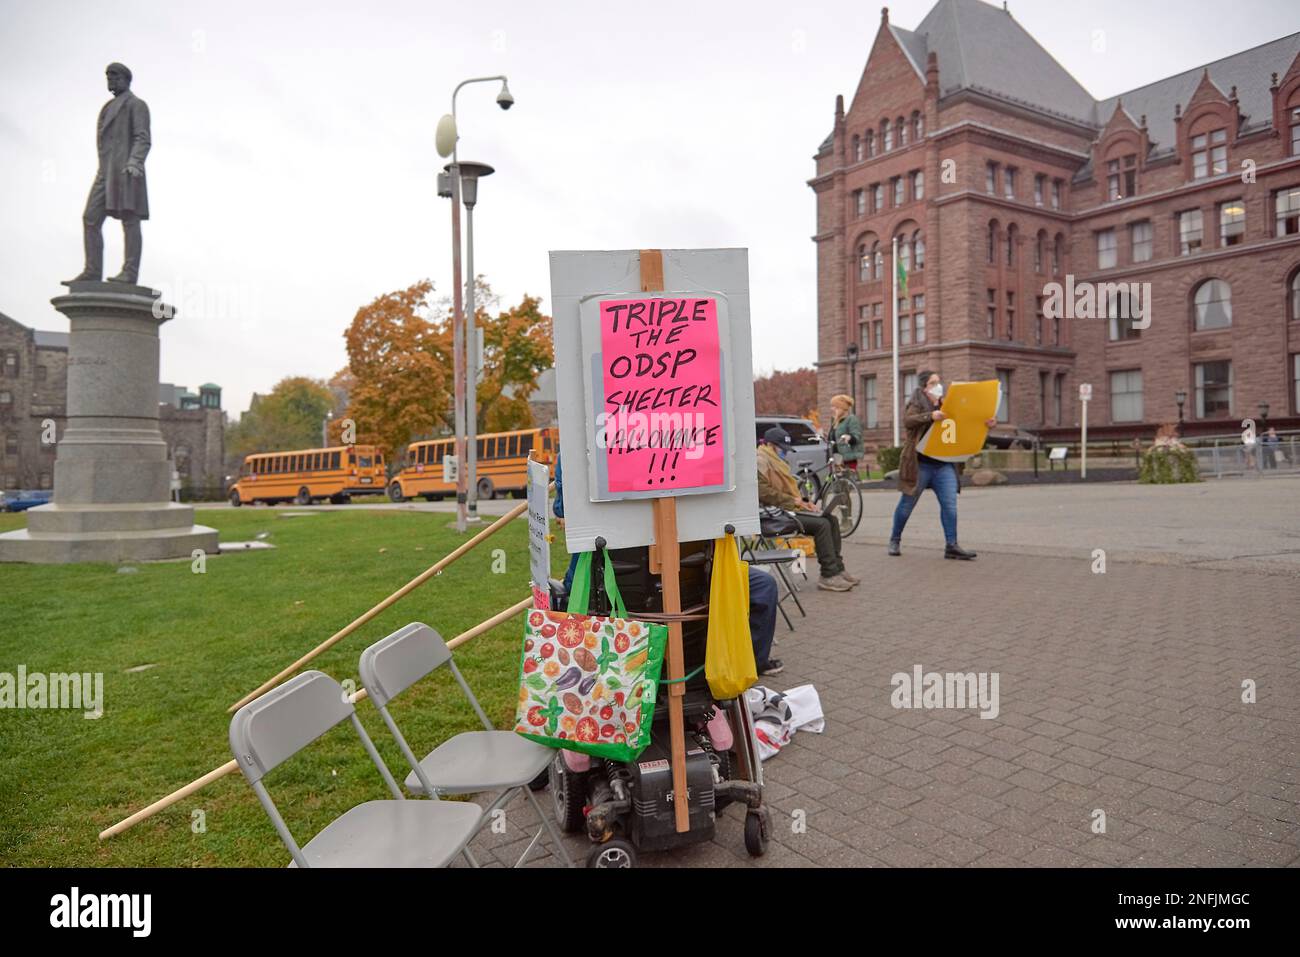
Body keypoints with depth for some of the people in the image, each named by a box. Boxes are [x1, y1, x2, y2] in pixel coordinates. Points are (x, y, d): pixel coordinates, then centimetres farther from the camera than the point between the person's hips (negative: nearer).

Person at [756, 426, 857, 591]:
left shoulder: (775, 461, 24)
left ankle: (837, 569, 3)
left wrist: (801, 502, 11)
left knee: (831, 520, 1)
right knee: (821, 524, -22)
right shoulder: (761, 461, -10)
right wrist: (792, 500, -16)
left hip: (788, 508, 11)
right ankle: (829, 576, -18)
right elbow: (763, 491, -22)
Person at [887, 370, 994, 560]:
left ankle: (951, 546, -3)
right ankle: (895, 540, 21)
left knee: (950, 504, -5)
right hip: (920, 464, -5)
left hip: (944, 464, 5)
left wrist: (985, 424, -3)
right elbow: (907, 421, -21)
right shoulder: (917, 403, -2)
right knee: (907, 503, 5)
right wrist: (930, 416, -33)